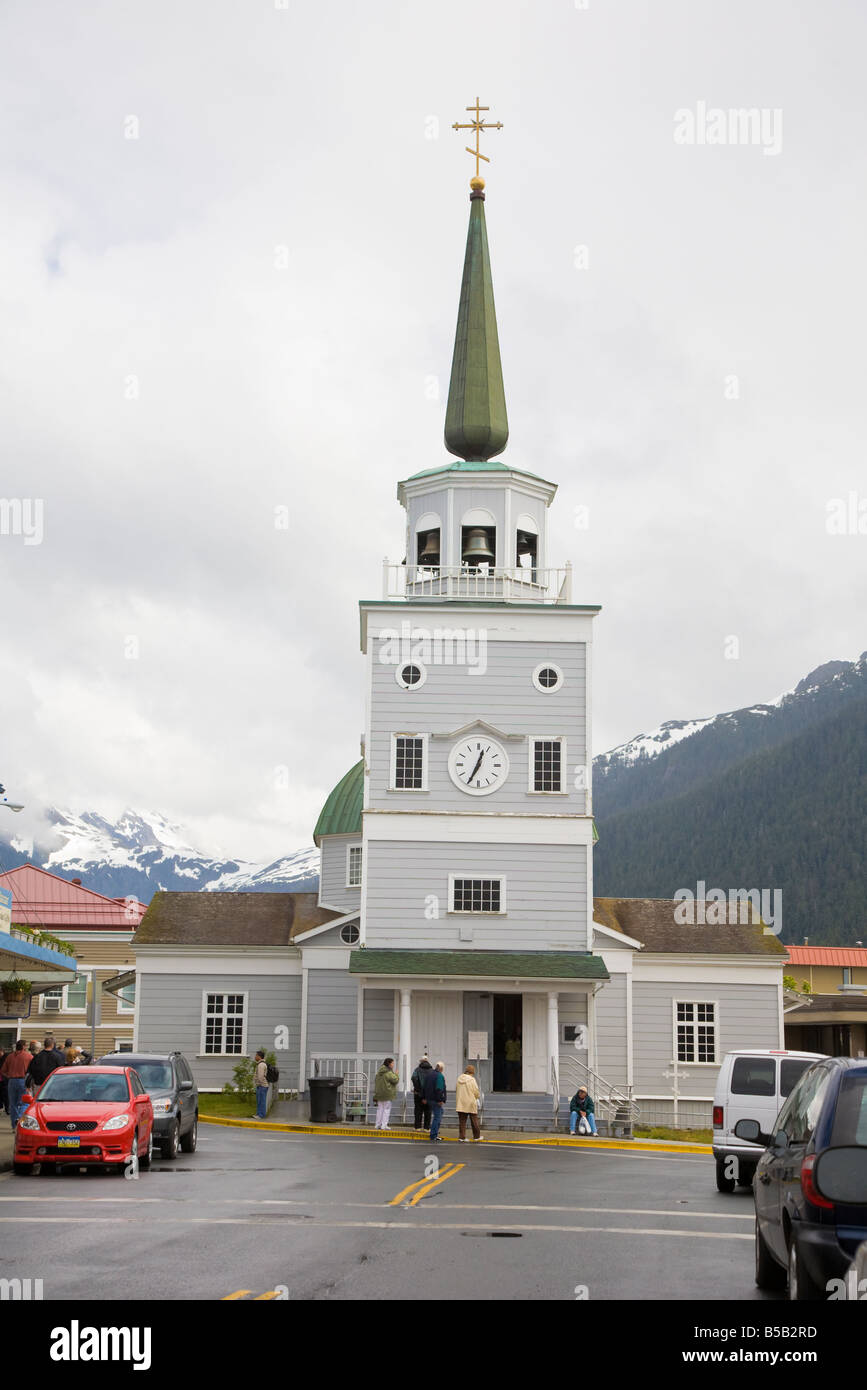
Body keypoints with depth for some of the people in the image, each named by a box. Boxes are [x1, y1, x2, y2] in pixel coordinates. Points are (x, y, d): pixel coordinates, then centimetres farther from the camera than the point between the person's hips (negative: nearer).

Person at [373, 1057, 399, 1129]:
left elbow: (375, 1081, 17)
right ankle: (384, 1125, -5)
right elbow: (395, 1080, -15)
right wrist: (396, 1074, 3)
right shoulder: (389, 1073, -15)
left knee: (380, 1109, 12)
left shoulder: (379, 1072, 12)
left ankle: (377, 1125, 13)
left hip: (379, 1093, 8)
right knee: (386, 1109, -2)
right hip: (387, 1094, -8)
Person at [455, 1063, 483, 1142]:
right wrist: (478, 1097, 10)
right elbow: (476, 1092, -11)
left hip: (460, 1103, 4)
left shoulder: (459, 1079, 2)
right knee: (474, 1120, 9)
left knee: (462, 1121, 8)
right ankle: (477, 1137, 17)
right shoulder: (472, 1080, -14)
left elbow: (456, 1090, 9)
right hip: (471, 1103, -4)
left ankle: (462, 1137, 7)